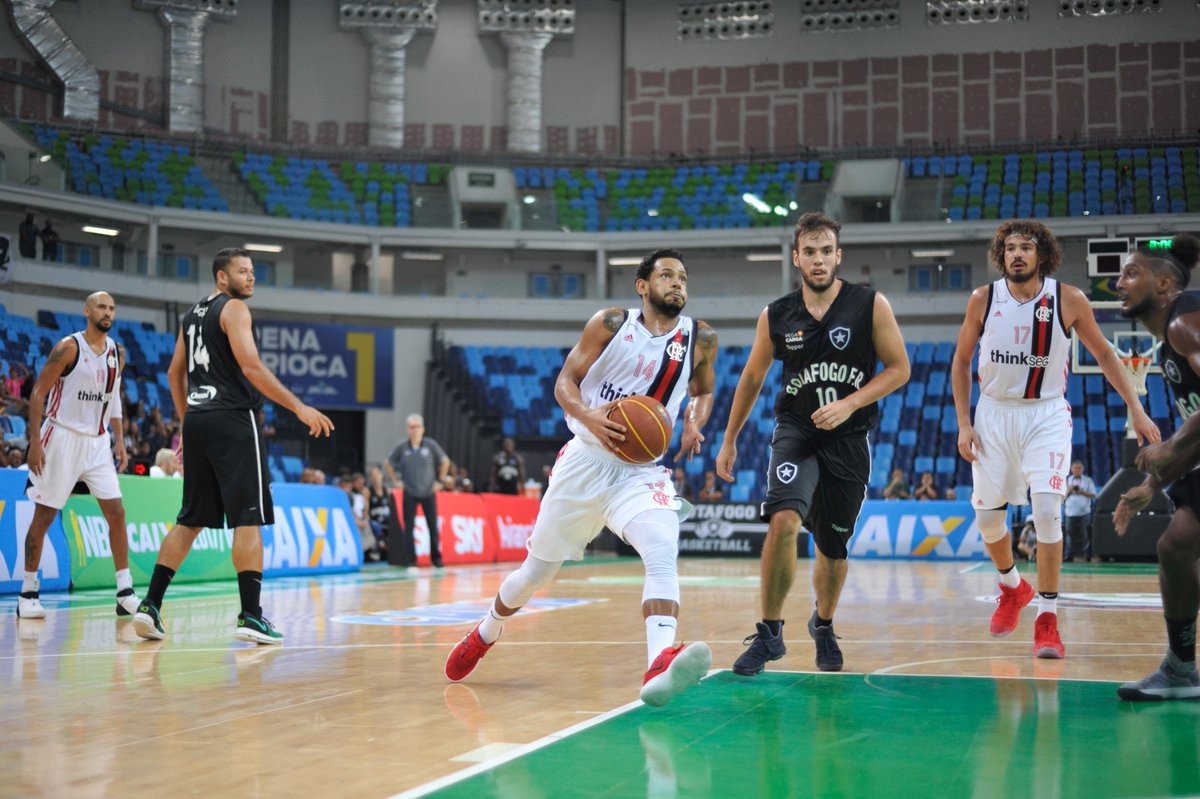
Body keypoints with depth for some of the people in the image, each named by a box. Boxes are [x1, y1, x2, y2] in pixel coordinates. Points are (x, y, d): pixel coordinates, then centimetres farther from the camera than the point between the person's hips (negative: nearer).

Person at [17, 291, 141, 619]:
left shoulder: (116, 354, 7)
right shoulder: (68, 348, -11)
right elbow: (38, 393, -10)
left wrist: (119, 441, 8)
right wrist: (35, 442, -16)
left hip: (97, 441, 5)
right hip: (62, 437, -5)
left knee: (116, 512, -2)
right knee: (44, 516, 1)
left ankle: (125, 593, 0)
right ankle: (28, 592, 11)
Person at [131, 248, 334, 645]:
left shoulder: (192, 314, 19)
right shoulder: (234, 309, -6)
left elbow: (175, 373, 22)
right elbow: (251, 366, -17)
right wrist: (300, 408, -17)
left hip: (197, 420, 8)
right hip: (232, 421, -8)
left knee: (190, 520, 13)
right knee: (249, 519, -6)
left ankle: (150, 605, 9)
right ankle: (251, 616, -10)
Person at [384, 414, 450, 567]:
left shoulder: (431, 445, -5)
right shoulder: (401, 448, -3)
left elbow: (445, 461, 7)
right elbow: (387, 463, 11)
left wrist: (440, 480, 5)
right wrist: (395, 481, 5)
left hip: (429, 493, 0)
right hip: (410, 493, 0)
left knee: (433, 526, 1)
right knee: (409, 527, -2)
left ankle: (436, 558, 14)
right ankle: (411, 560, 3)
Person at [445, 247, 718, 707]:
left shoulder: (700, 339, 2)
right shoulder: (611, 324, -5)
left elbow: (704, 390, 20)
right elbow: (565, 382, -2)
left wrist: (695, 424, -3)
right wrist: (589, 417, -23)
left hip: (642, 469, 1)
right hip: (586, 459, -1)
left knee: (663, 554, -29)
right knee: (538, 569, 11)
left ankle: (660, 669, -45)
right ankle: (484, 634, 40)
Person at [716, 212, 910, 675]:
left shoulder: (870, 306, -8)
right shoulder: (776, 317, -2)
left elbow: (899, 369, -5)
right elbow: (752, 379, 10)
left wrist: (850, 404, -18)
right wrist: (729, 441, 12)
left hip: (849, 439, 0)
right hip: (795, 431, 0)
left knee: (833, 546, 11)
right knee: (783, 520, -25)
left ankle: (823, 626, 40)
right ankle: (769, 632, -12)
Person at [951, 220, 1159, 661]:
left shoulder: (1069, 300, -10)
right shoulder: (983, 300, -7)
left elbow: (1103, 354, 2)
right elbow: (961, 361, 4)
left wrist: (1136, 411, 0)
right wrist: (963, 423, -2)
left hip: (1046, 414, -2)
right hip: (995, 413, 2)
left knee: (1046, 509, -18)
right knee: (987, 513, 8)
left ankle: (1047, 619, -9)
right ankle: (1013, 588, 37)